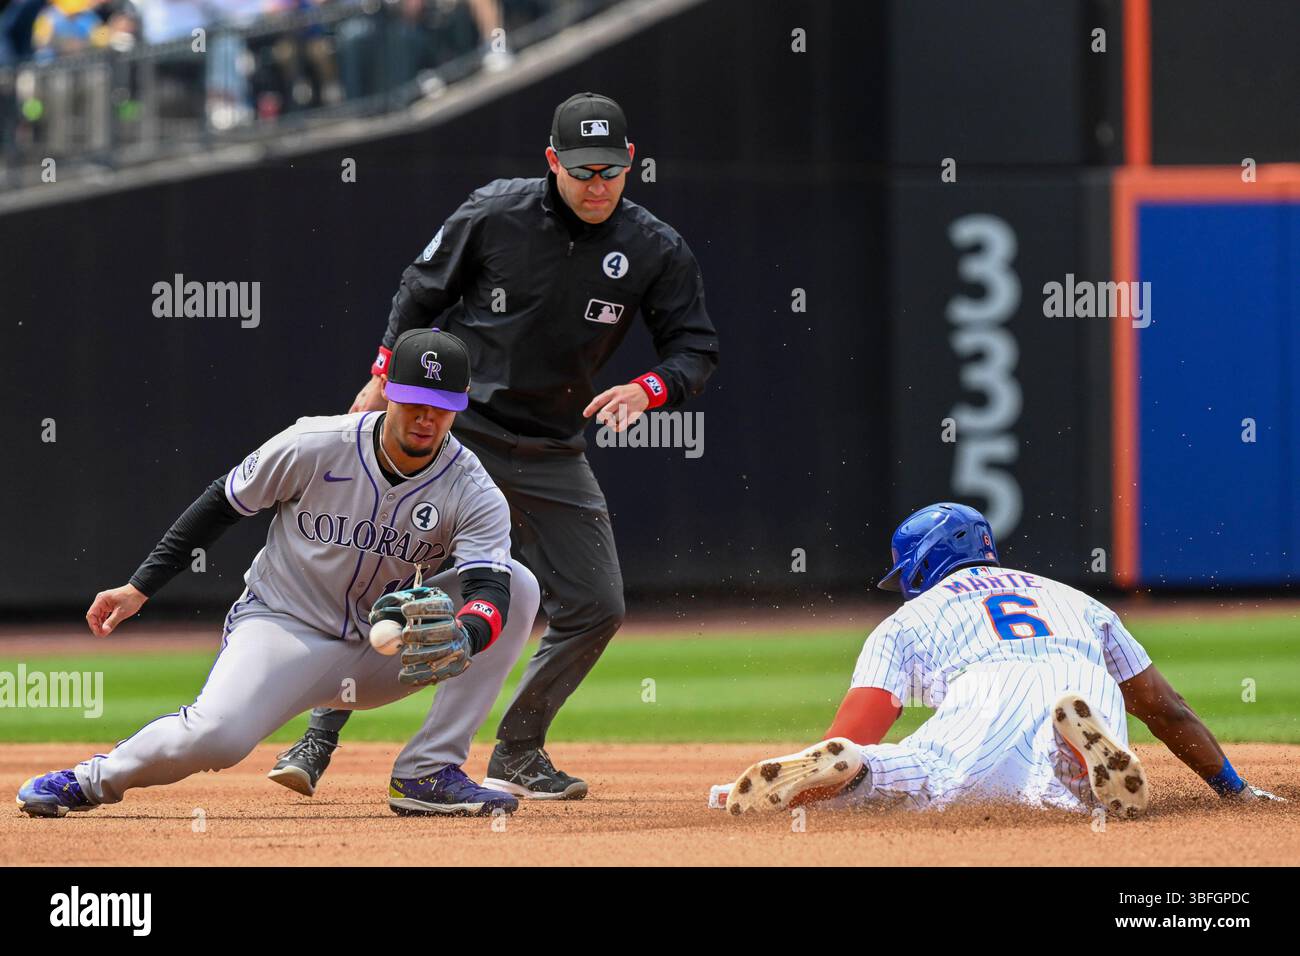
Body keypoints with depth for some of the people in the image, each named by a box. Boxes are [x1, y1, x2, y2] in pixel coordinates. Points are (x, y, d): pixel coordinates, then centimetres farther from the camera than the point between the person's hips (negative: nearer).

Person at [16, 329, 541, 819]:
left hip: (381, 651, 3)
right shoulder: (314, 447, -15)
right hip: (283, 628, -3)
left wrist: (464, 638, -51)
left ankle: (429, 773, -15)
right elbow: (223, 502, -2)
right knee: (215, 735, -33)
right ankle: (94, 779, 1)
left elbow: (491, 593, -27)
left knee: (518, 586, -17)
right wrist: (140, 587, -2)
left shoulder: (473, 493, -12)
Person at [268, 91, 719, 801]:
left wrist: (647, 389, -21)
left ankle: (516, 754, 17)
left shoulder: (655, 251, -6)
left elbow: (697, 348, -1)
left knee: (595, 608, 0)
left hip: (551, 454, 3)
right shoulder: (493, 215, -10)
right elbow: (422, 292, 4)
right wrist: (383, 378, 2)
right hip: (450, 434, -3)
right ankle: (318, 740, -1)